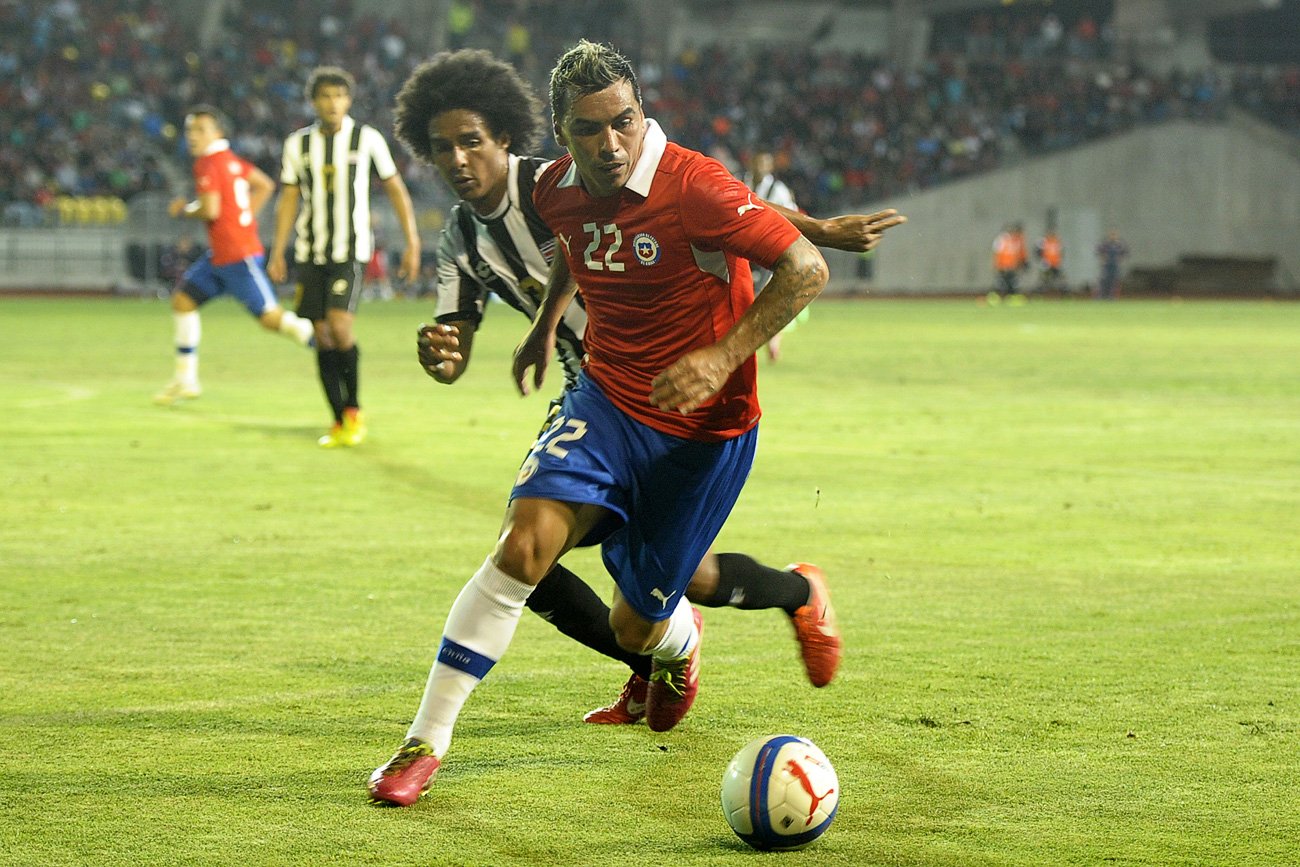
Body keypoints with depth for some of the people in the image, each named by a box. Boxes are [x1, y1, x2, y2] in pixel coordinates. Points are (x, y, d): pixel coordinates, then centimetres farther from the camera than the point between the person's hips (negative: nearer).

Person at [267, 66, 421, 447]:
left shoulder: (367, 139, -1)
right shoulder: (298, 144, 7)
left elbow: (395, 189, 5)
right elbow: (289, 200, 11)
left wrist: (412, 243, -1)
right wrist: (277, 252, 5)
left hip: (350, 250, -4)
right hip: (310, 253, 4)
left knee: (339, 326, -19)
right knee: (322, 336, 2)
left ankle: (354, 409, 0)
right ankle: (340, 422, 11)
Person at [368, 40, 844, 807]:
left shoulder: (694, 187, -24)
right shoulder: (558, 191, -5)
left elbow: (806, 270, -21)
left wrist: (722, 358, -27)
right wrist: (547, 322, 28)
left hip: (704, 428, -3)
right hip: (606, 399, 4)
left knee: (637, 627, 5)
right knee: (524, 545, -21)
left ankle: (680, 642, 48)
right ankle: (427, 742, -14)